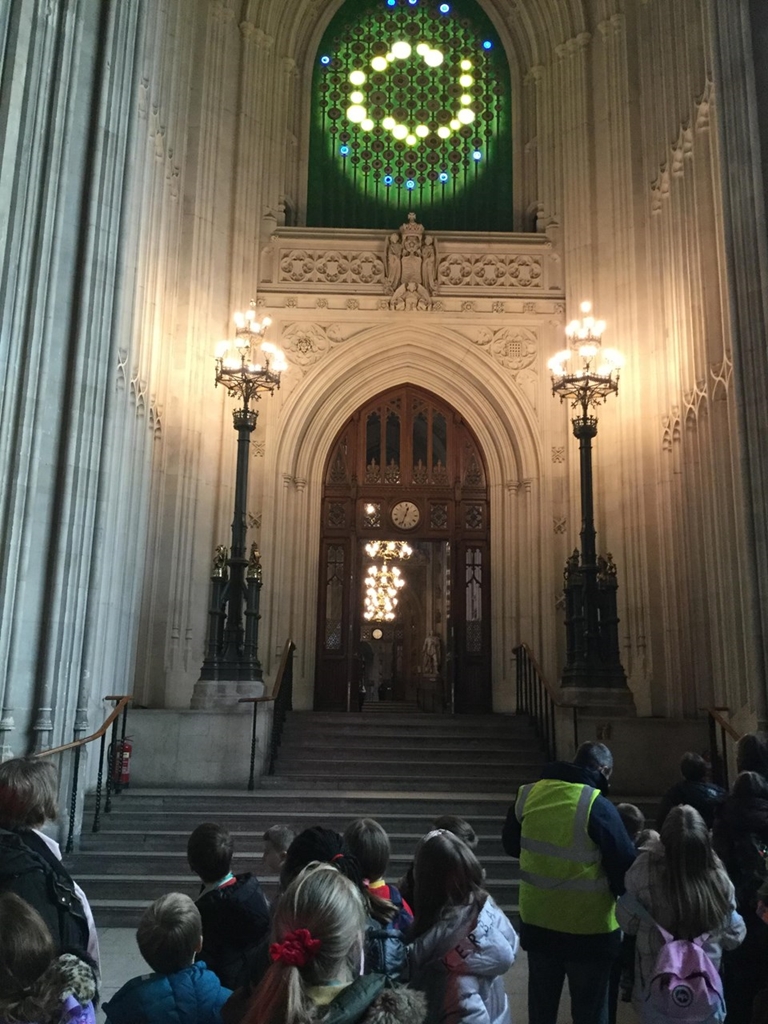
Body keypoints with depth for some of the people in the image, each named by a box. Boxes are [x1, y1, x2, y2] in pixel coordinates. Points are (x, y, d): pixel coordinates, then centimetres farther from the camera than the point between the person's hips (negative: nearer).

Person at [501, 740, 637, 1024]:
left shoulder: (527, 795, -4)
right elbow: (625, 867, -14)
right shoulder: (597, 806, -20)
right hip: (588, 929, -4)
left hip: (537, 921, 4)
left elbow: (511, 845, 10)